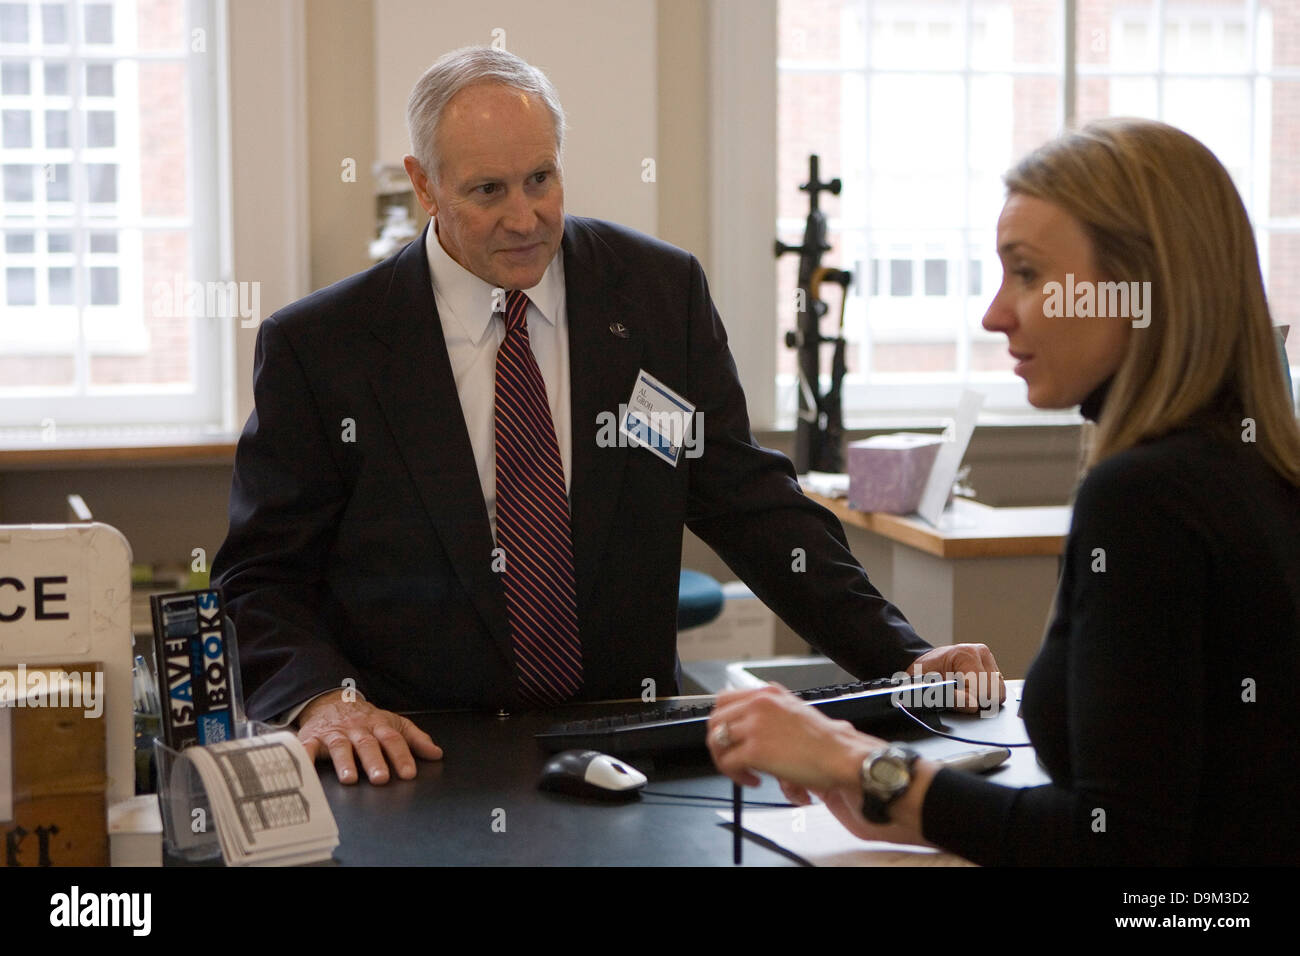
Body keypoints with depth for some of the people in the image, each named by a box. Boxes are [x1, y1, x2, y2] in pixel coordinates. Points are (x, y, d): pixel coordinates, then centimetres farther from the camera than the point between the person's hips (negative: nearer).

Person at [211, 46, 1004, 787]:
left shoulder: (662, 293, 5)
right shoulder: (319, 347, -1)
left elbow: (750, 503, 7)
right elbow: (261, 576, 2)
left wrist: (903, 657, -3)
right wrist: (322, 696, -18)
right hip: (415, 763, 0)